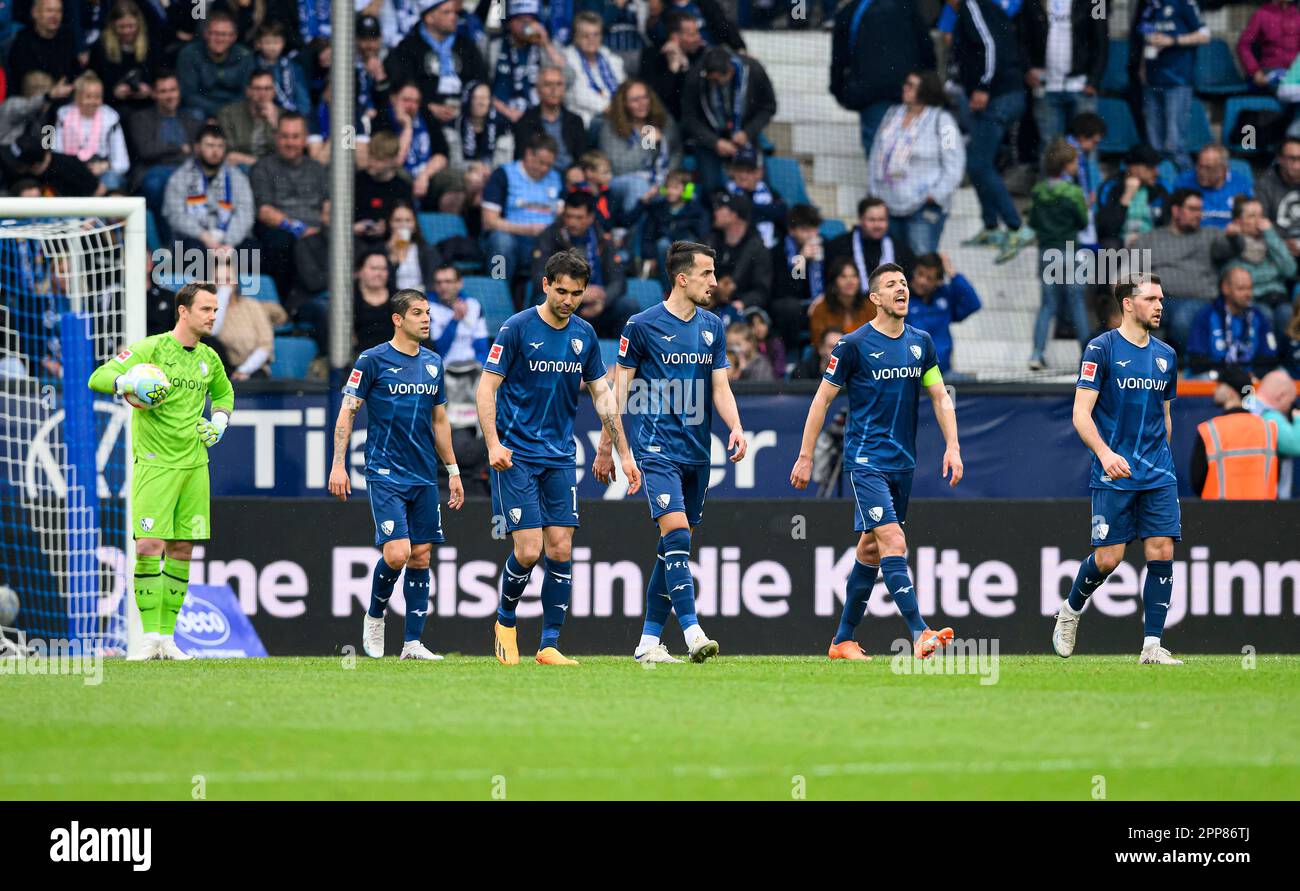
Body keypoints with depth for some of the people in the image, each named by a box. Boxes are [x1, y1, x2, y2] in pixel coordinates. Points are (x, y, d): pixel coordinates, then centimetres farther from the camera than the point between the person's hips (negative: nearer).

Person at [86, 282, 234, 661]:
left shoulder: (209, 359, 11)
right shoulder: (151, 349, -7)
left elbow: (224, 391, 33)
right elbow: (98, 378, -13)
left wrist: (220, 420, 14)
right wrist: (127, 382, -33)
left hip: (194, 463, 6)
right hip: (154, 463, -6)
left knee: (182, 550, 4)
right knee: (148, 546, -13)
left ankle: (168, 637, 10)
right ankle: (150, 637, -8)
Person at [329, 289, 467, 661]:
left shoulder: (433, 363, 11)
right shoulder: (373, 360, -6)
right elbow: (347, 413, -4)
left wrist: (453, 470, 19)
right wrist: (338, 465, -11)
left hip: (424, 477, 6)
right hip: (386, 474, -6)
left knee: (420, 557, 3)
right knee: (397, 553, -16)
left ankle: (413, 642, 7)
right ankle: (375, 616, 10)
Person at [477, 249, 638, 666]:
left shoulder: (584, 335, 6)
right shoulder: (517, 328, -9)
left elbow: (602, 394, 14)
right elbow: (487, 387, -8)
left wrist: (624, 454, 11)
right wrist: (493, 444, -20)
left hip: (560, 457, 5)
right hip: (517, 456, -5)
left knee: (560, 550, -3)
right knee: (528, 550, -11)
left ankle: (549, 645, 3)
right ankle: (505, 621, 15)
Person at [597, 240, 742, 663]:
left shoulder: (712, 327, 10)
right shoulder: (643, 325, -5)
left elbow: (720, 387, 11)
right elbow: (619, 388, 0)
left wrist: (736, 428, -7)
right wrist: (605, 447, 2)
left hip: (698, 453, 6)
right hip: (658, 449, -6)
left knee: (675, 548, 7)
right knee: (676, 535, -20)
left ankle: (649, 641, 13)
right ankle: (692, 632, -26)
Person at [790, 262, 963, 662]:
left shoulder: (921, 343, 9)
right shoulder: (854, 345, -8)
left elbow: (939, 396, 15)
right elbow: (822, 400, -2)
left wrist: (952, 446, 3)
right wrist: (805, 458, -3)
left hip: (903, 463, 7)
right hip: (866, 460, -7)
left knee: (871, 549, 13)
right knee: (894, 543, -18)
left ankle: (843, 640, 23)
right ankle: (920, 635, -26)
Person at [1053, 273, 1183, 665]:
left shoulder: (1166, 355, 12)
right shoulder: (1102, 349, -6)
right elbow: (1081, 413, -10)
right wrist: (1105, 452, -24)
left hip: (1159, 477, 5)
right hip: (1114, 473, -5)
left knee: (1161, 553, -6)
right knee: (1108, 557, -5)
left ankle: (1152, 646, -2)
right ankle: (1070, 611, 24)